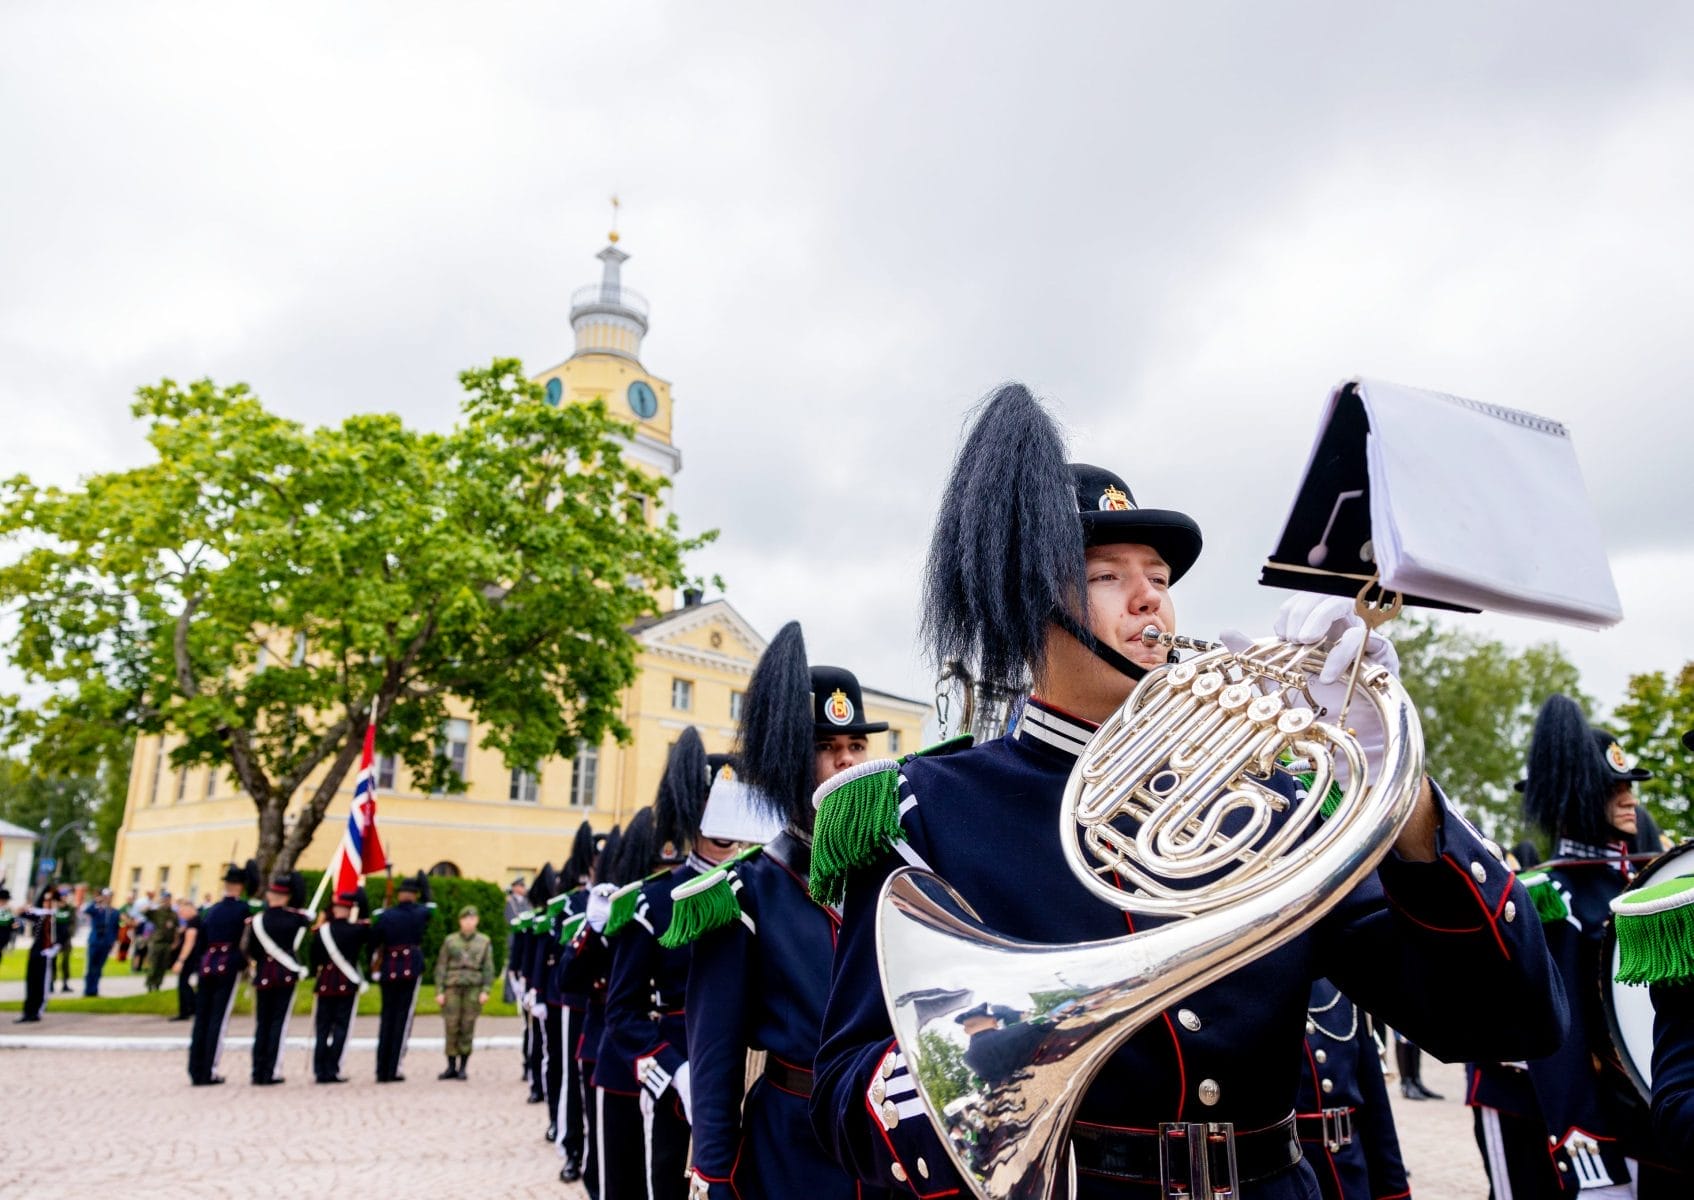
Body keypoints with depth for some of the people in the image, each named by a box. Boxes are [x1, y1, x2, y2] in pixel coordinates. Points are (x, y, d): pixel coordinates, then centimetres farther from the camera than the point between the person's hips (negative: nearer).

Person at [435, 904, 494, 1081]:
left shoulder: (484, 941, 8)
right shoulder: (449, 940, 8)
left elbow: (488, 968, 6)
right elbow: (441, 966, 7)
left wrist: (485, 990, -4)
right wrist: (439, 991, 0)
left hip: (473, 988, 0)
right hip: (453, 988, 0)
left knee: (467, 1028, 0)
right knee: (451, 1027, -2)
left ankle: (462, 1067, 9)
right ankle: (451, 1067, 9)